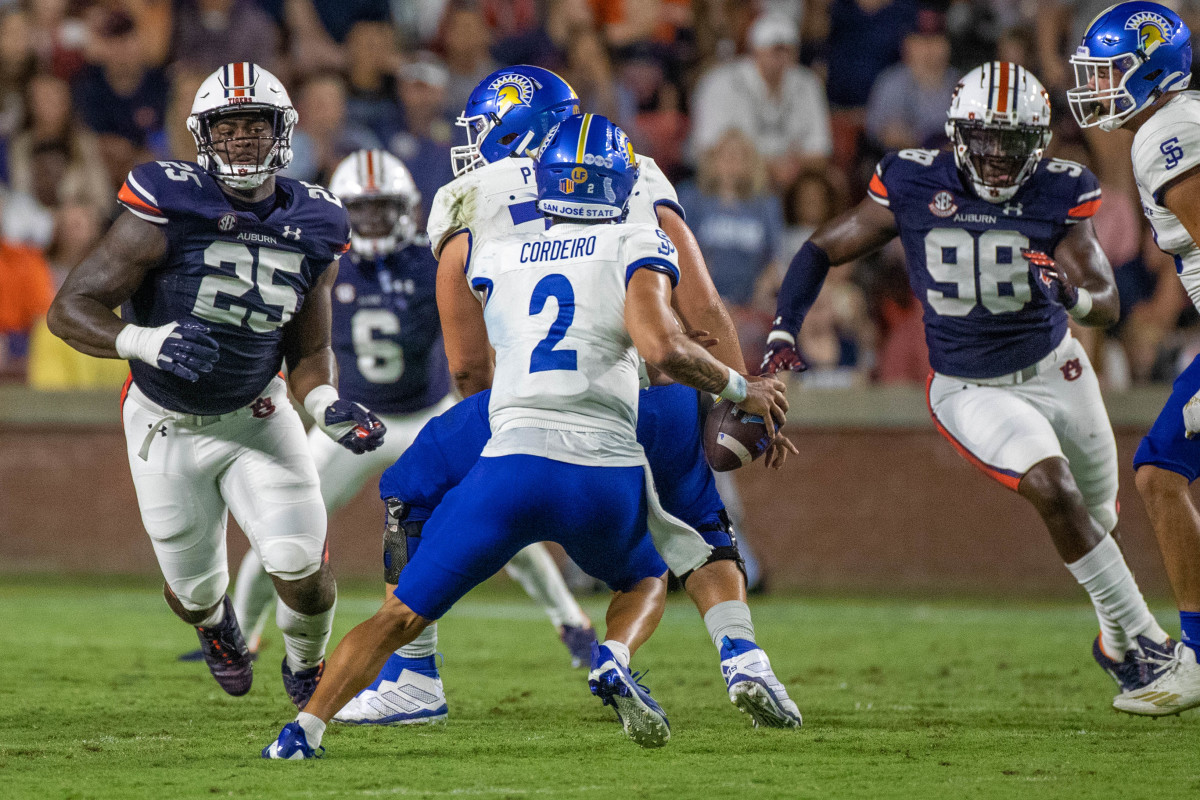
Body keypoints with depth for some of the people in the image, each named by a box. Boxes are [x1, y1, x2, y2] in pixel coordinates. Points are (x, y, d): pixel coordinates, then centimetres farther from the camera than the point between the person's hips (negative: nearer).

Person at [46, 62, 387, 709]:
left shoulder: (312, 231, -8)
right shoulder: (166, 211, -22)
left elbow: (309, 353, 4)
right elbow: (69, 309, -21)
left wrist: (327, 404, -18)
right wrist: (146, 342, -39)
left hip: (256, 414, 2)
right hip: (167, 425, -2)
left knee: (300, 567, -13)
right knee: (194, 588, 8)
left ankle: (306, 668, 22)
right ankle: (216, 626, 50)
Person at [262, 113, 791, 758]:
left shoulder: (494, 257, 16)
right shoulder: (637, 249, 5)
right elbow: (663, 348, -10)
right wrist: (741, 390, 5)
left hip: (512, 463, 1)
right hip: (606, 474, -1)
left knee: (402, 615, 11)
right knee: (645, 580, 28)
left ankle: (305, 729, -5)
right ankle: (615, 659, -4)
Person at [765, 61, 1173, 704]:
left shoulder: (1059, 193, -12)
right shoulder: (913, 186, -14)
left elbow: (1107, 304, -16)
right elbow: (824, 248, -2)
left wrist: (1071, 294, -40)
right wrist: (783, 331, -13)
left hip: (1055, 369, 3)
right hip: (971, 391, -3)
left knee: (1097, 513, 16)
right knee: (1051, 486, -26)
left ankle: (1118, 640, 44)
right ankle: (1139, 634, -15)